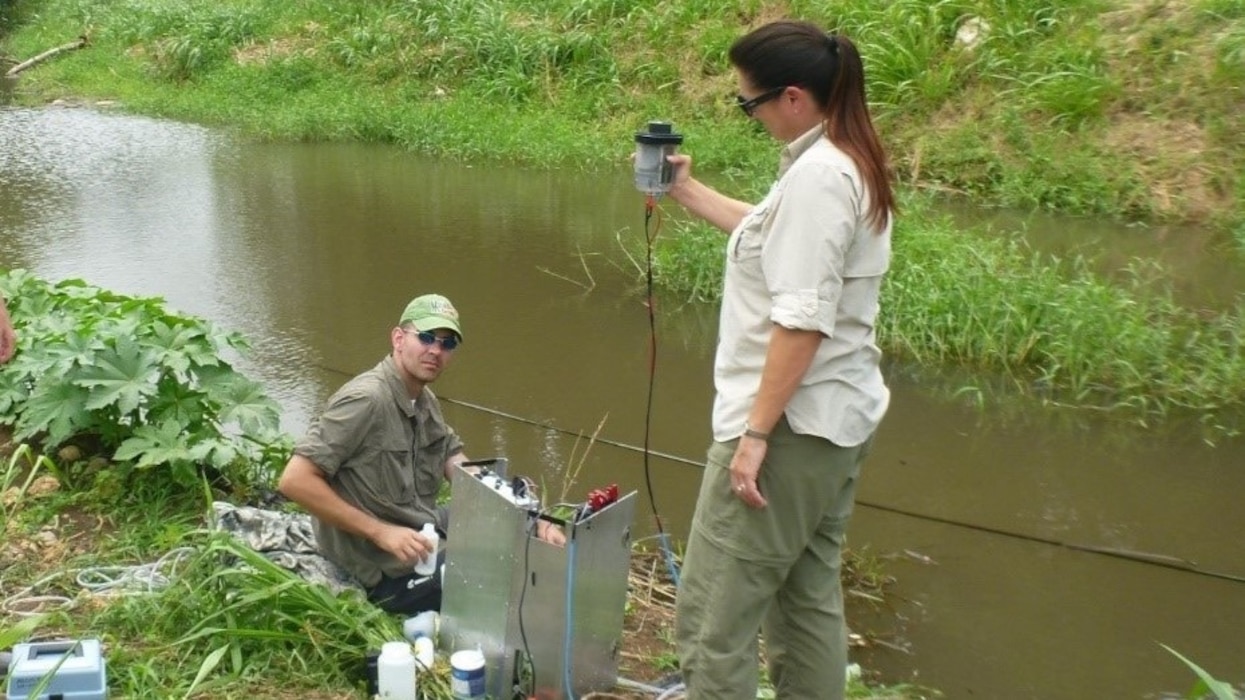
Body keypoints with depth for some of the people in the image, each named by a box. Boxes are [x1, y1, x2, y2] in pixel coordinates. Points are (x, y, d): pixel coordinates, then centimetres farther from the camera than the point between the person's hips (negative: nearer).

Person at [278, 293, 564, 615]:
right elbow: (295, 481, -25)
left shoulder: (426, 402, 7)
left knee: (540, 540, 14)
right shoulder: (366, 399, -22)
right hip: (391, 570, -9)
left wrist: (531, 520, -8)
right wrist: (381, 533, -26)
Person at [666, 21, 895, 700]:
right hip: (836, 418, 11)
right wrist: (688, 191, 30)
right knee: (808, 598, 18)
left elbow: (803, 321, -25)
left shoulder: (817, 176, -20)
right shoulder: (850, 163, 11)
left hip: (792, 424, -11)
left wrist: (756, 432, -23)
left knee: (711, 617, -4)